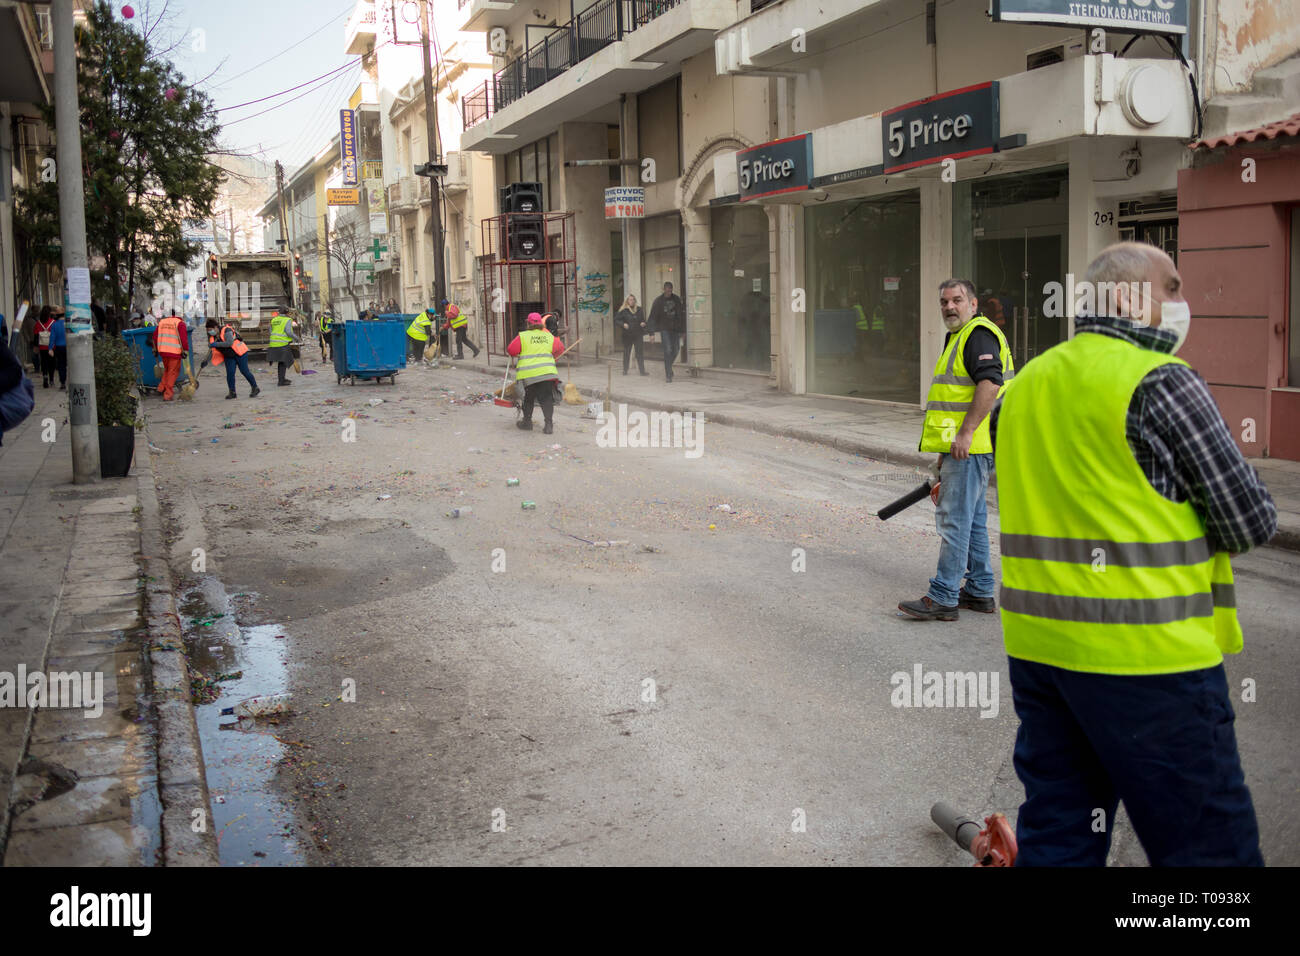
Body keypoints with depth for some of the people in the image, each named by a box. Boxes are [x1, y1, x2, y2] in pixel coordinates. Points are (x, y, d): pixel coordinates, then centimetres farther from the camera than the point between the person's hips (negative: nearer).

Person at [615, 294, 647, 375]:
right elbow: (616, 320, -2)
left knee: (640, 353, -3)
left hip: (638, 335, 2)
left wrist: (643, 323, -2)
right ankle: (625, 370, 17)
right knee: (626, 353, 6)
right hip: (627, 335, -2)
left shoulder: (640, 310, 9)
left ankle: (642, 370, -1)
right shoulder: (624, 311, -2)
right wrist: (623, 324, -18)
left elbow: (643, 319, 20)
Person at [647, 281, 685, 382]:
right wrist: (652, 333, -7)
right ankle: (668, 375, -9)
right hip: (665, 329, -3)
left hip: (675, 329, 3)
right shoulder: (658, 301, -1)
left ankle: (668, 367, 34)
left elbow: (681, 315, 10)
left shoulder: (677, 300, 6)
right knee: (668, 350, -11)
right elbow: (653, 317, -1)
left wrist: (682, 330, 8)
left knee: (675, 350, 8)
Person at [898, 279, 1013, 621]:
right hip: (964, 447, 11)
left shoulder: (979, 335, -11)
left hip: (970, 446, -11)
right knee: (973, 520, 15)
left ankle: (942, 598, -6)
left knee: (955, 520, -9)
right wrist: (945, 458, 30)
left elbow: (990, 384, -26)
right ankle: (980, 591, 23)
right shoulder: (959, 337, 23)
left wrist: (966, 432, -27)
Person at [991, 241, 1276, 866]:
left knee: (1055, 842, 15)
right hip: (1147, 656, -7)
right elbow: (1251, 523, -8)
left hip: (1036, 647, 7)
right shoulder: (1163, 381, -11)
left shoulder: (1021, 387, 10)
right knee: (1210, 848, 4)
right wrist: (1188, 516, 12)